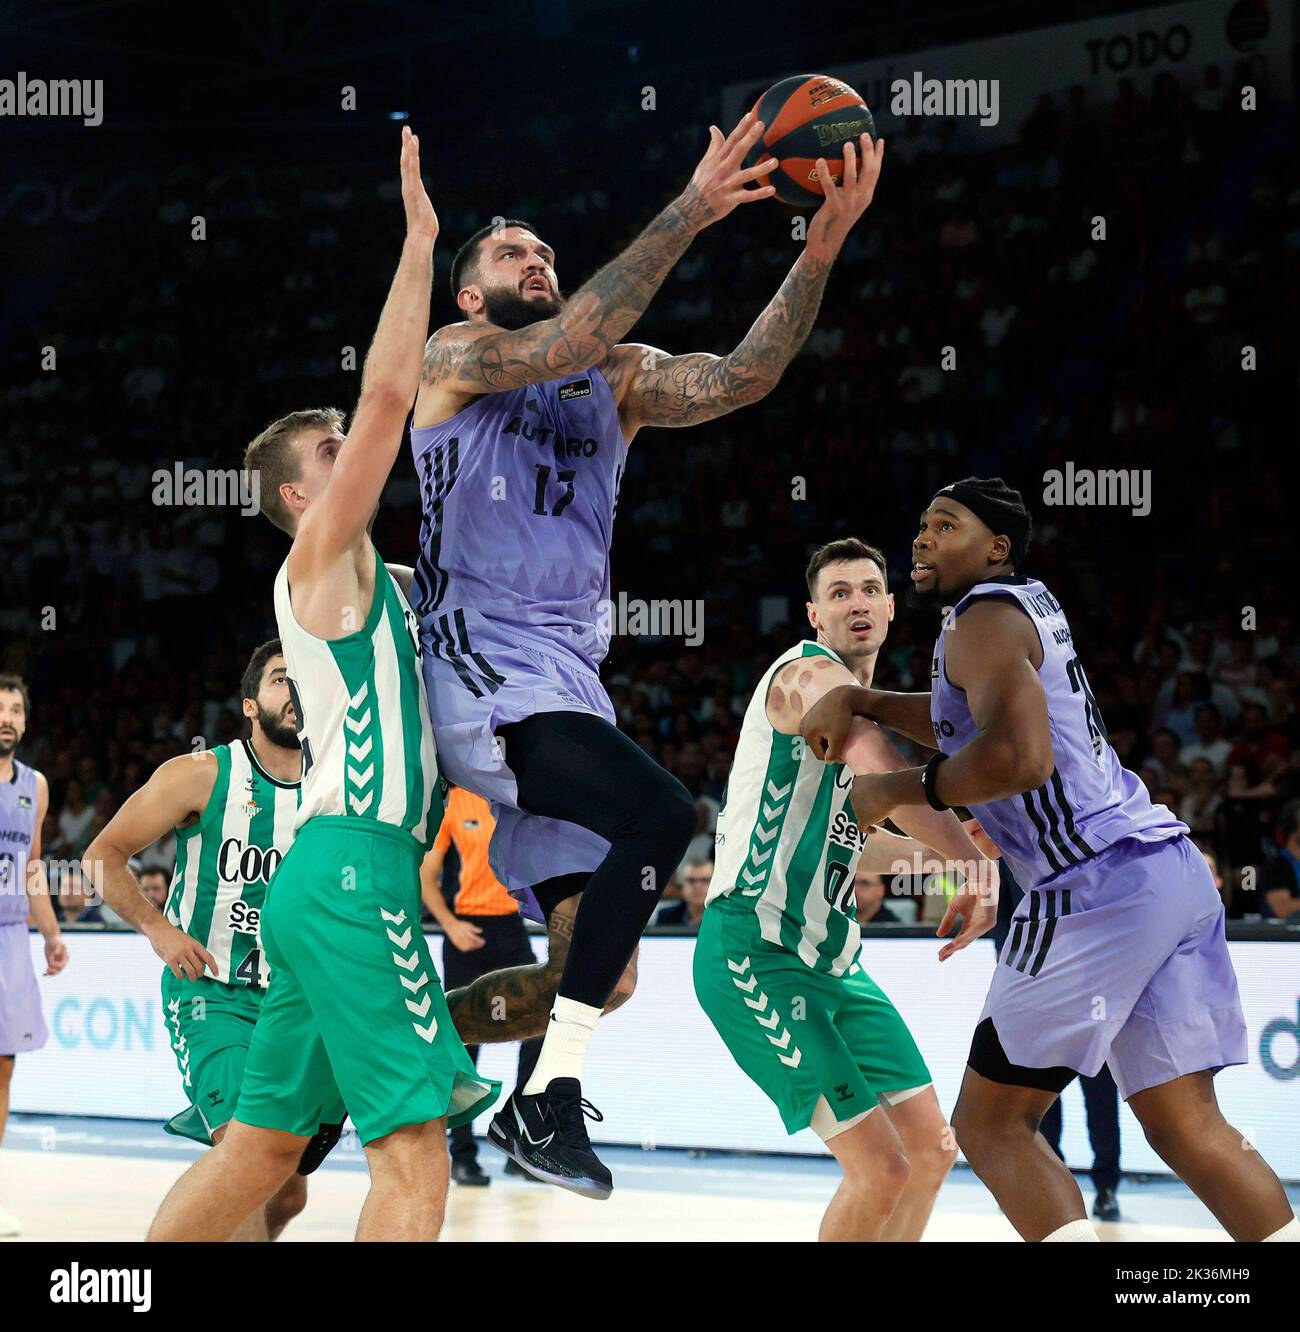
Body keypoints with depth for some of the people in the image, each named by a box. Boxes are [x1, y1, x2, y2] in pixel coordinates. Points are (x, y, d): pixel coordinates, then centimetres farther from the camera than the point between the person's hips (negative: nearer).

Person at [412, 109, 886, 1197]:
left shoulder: (620, 378, 17)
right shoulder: (454, 357, 2)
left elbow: (742, 377, 0)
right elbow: (564, 347, -19)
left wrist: (822, 250, -14)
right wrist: (690, 215, -23)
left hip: (569, 675, 7)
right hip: (479, 663, -7)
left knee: (575, 920, 6)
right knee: (658, 813, -26)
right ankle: (552, 1096, -22)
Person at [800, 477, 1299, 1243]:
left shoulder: (986, 614, -6)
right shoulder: (1030, 602, 22)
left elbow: (1018, 756, -23)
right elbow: (969, 722, 39)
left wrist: (900, 791, -9)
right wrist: (859, 702, 26)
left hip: (1098, 887, -9)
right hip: (1172, 867, 9)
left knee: (989, 1123, -1)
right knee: (1187, 1128, 9)